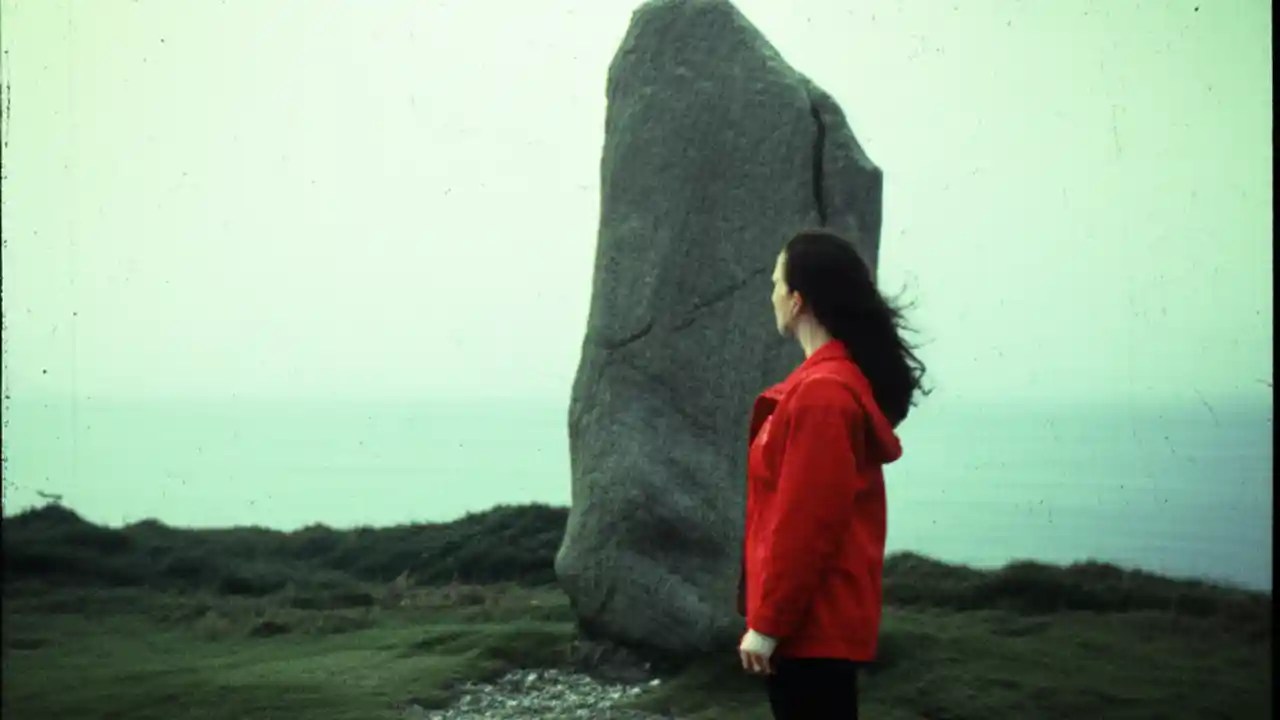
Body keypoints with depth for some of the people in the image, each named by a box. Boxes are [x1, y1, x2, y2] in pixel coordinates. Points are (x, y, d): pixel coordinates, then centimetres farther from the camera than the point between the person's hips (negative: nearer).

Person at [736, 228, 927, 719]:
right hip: (822, 617, 10)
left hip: (809, 622, -10)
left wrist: (767, 623, -17)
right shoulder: (846, 380, 11)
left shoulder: (820, 393, -19)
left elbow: (805, 524, -22)